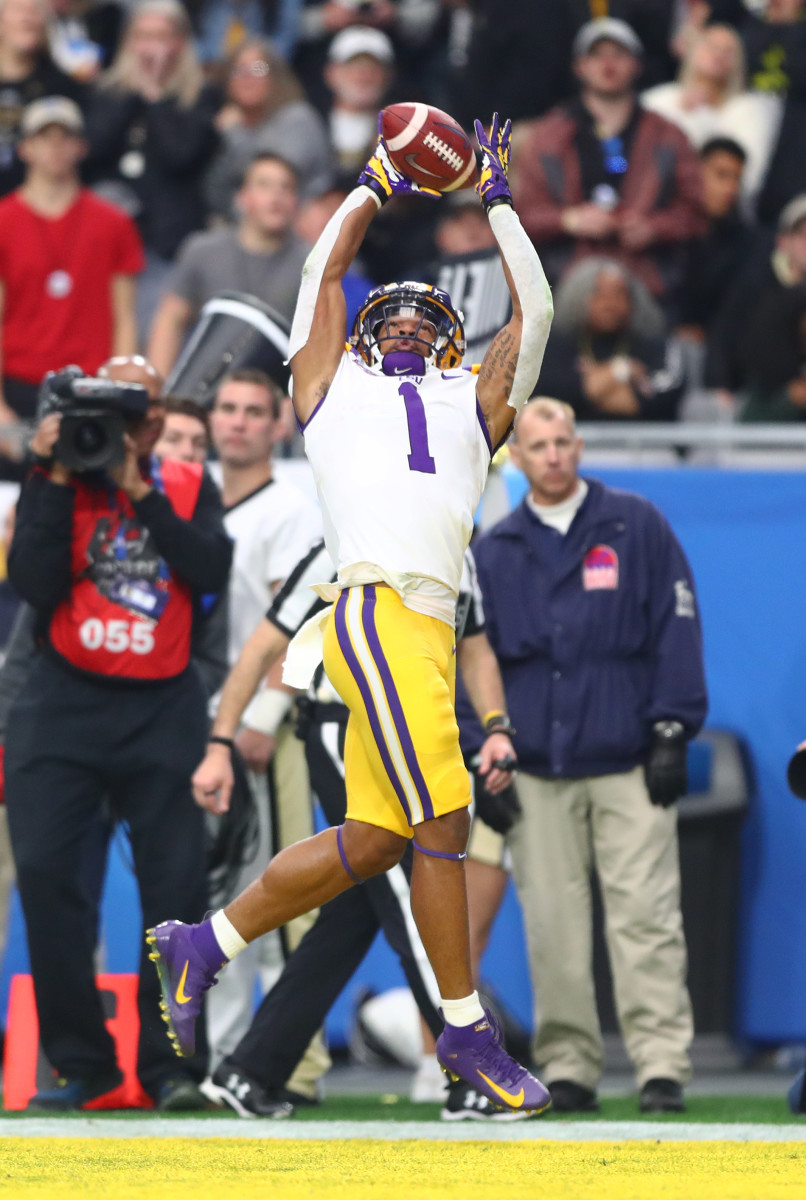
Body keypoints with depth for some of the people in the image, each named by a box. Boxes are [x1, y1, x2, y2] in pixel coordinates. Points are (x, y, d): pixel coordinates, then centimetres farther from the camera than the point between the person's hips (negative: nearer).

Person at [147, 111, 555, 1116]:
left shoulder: (473, 403, 27)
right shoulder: (335, 386, 17)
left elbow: (535, 309, 26)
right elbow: (324, 270, 22)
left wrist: (497, 201, 31)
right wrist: (376, 184, 31)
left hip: (427, 627, 6)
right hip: (376, 608, -6)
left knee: (375, 839, 3)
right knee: (441, 821, -9)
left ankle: (205, 944, 15)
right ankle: (466, 1031, -3)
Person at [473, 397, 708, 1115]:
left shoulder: (637, 527, 7)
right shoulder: (493, 552, 13)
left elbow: (676, 628, 4)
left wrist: (671, 732, -4)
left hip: (629, 763, -2)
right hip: (536, 771, 2)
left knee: (646, 917, -9)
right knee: (553, 928, 0)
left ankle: (662, 1065, -10)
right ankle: (568, 1066, 5)